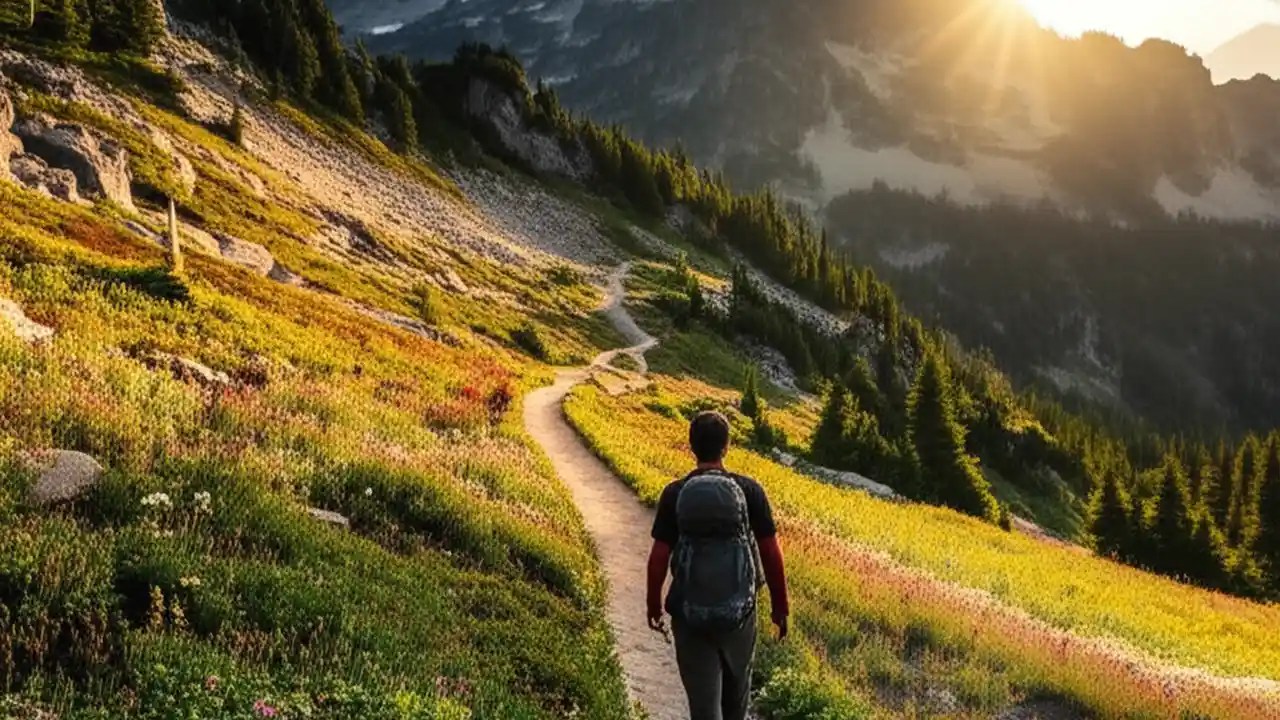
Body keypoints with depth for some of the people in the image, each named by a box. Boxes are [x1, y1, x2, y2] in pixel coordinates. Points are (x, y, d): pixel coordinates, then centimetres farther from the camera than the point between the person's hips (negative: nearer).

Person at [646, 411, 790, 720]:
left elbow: (658, 558, -6)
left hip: (689, 614, -1)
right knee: (736, 688, 25)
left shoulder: (674, 494, -7)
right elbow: (771, 553, -5)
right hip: (739, 611, 1)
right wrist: (780, 606, 6)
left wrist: (653, 605, 8)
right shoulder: (750, 491, -7)